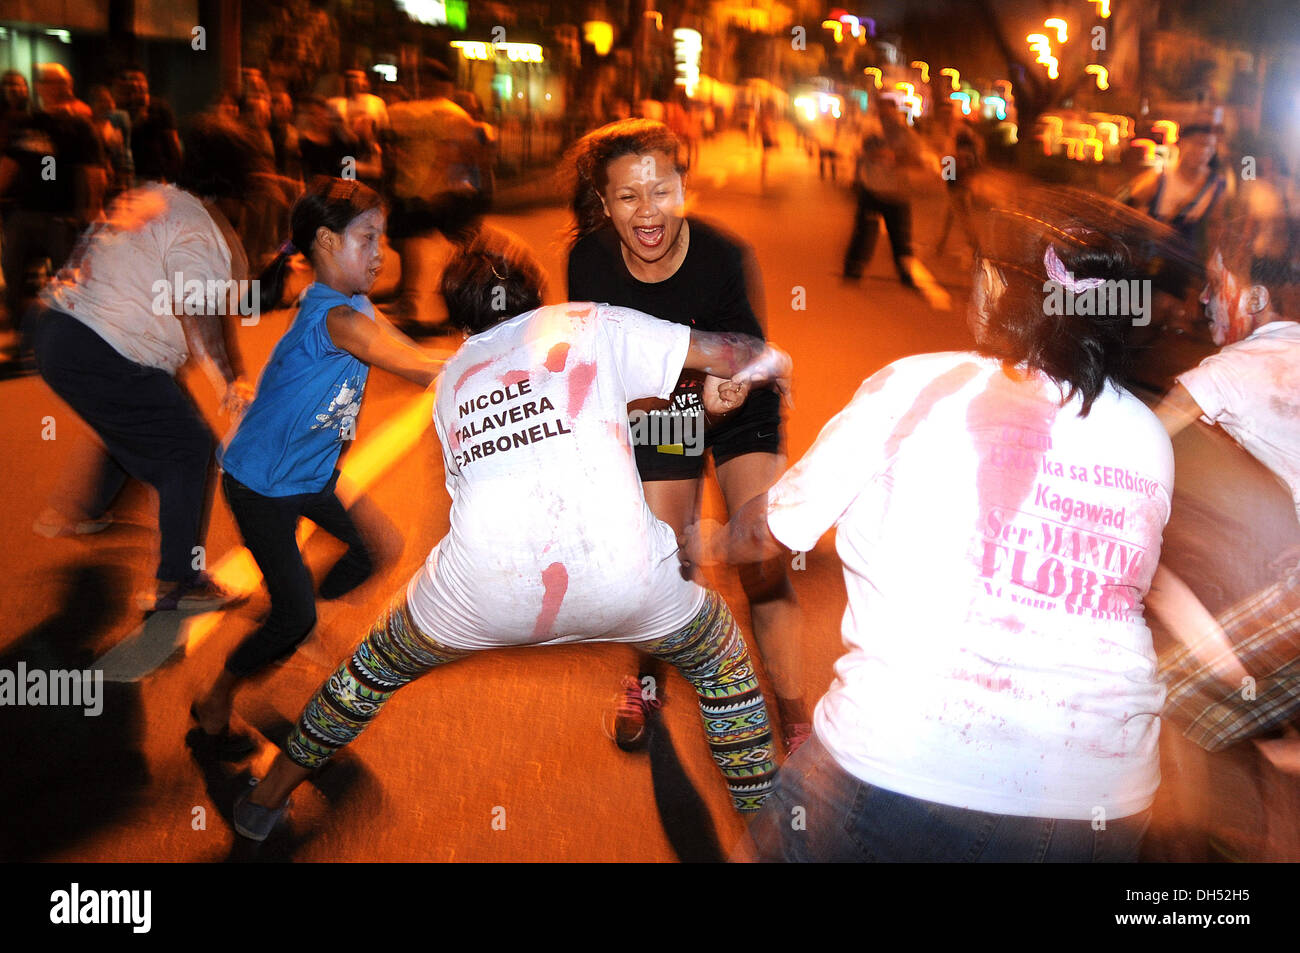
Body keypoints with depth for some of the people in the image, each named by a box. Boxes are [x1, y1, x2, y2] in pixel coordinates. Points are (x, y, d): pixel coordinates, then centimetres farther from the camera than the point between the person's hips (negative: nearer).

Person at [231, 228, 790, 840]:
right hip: (622, 583, -2)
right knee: (720, 656, 29)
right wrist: (728, 383, 33)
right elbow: (761, 359, 9)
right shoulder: (592, 325, 14)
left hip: (481, 594, 2)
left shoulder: (451, 379, 23)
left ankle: (269, 798, 47)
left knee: (377, 667, 31)